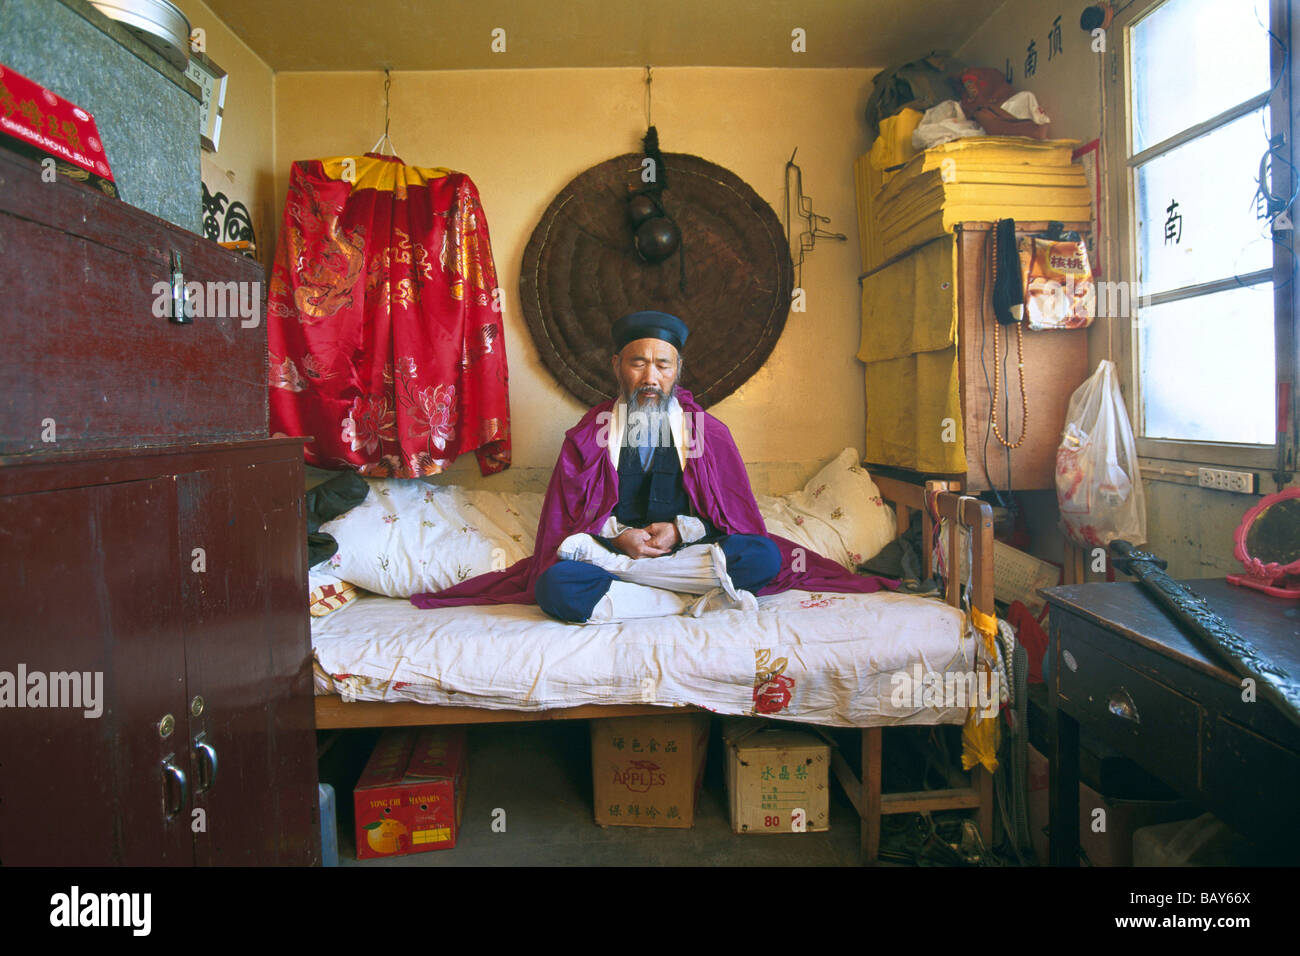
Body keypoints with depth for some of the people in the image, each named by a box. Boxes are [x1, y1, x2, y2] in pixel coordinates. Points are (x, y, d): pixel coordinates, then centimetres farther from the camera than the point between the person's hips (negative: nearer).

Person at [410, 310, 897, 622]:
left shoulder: (707, 431, 8)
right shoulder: (588, 434, 7)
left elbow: (732, 513, 8)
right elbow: (568, 516, 5)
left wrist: (680, 530, -11)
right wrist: (617, 534, -14)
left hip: (689, 549, 1)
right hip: (611, 547, -1)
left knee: (763, 558, -28)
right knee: (556, 587, -33)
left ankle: (609, 569, -25)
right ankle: (697, 600, -25)